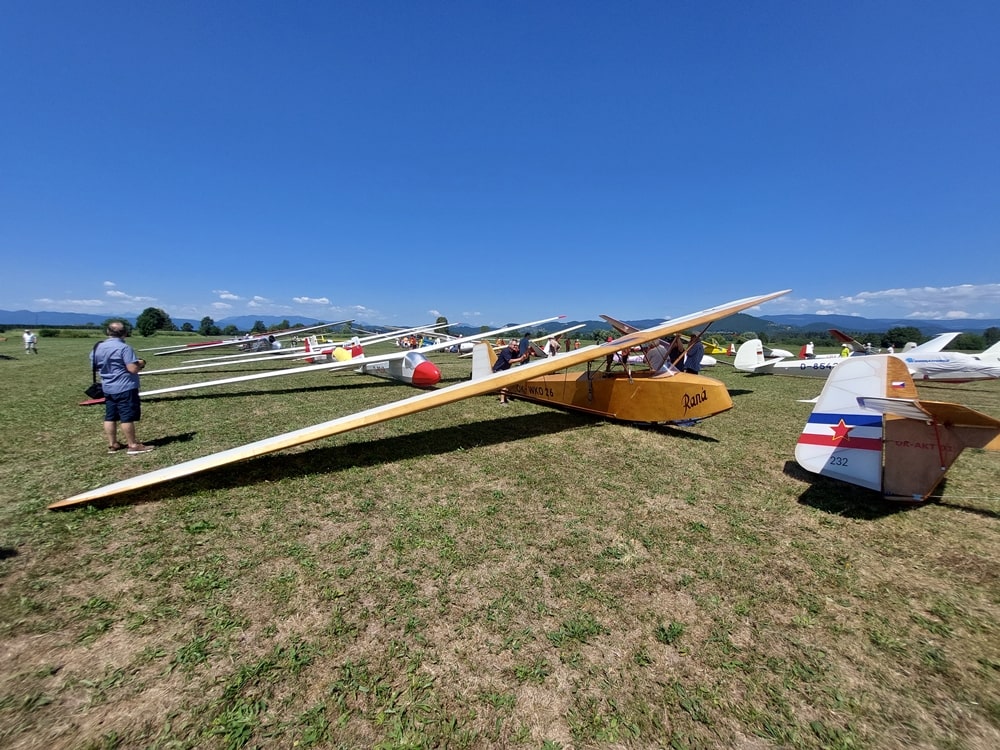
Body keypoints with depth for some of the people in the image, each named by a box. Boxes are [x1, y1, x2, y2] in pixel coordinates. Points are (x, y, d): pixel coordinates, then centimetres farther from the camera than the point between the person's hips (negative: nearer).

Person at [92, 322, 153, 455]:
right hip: (125, 388, -8)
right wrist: (141, 363, -3)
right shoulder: (124, 348, -17)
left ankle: (112, 444, 20)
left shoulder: (98, 348, 6)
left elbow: (94, 365, 19)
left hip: (108, 388, 8)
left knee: (110, 417, 13)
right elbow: (133, 369, -22)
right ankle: (133, 445, 1)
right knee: (127, 417, -4)